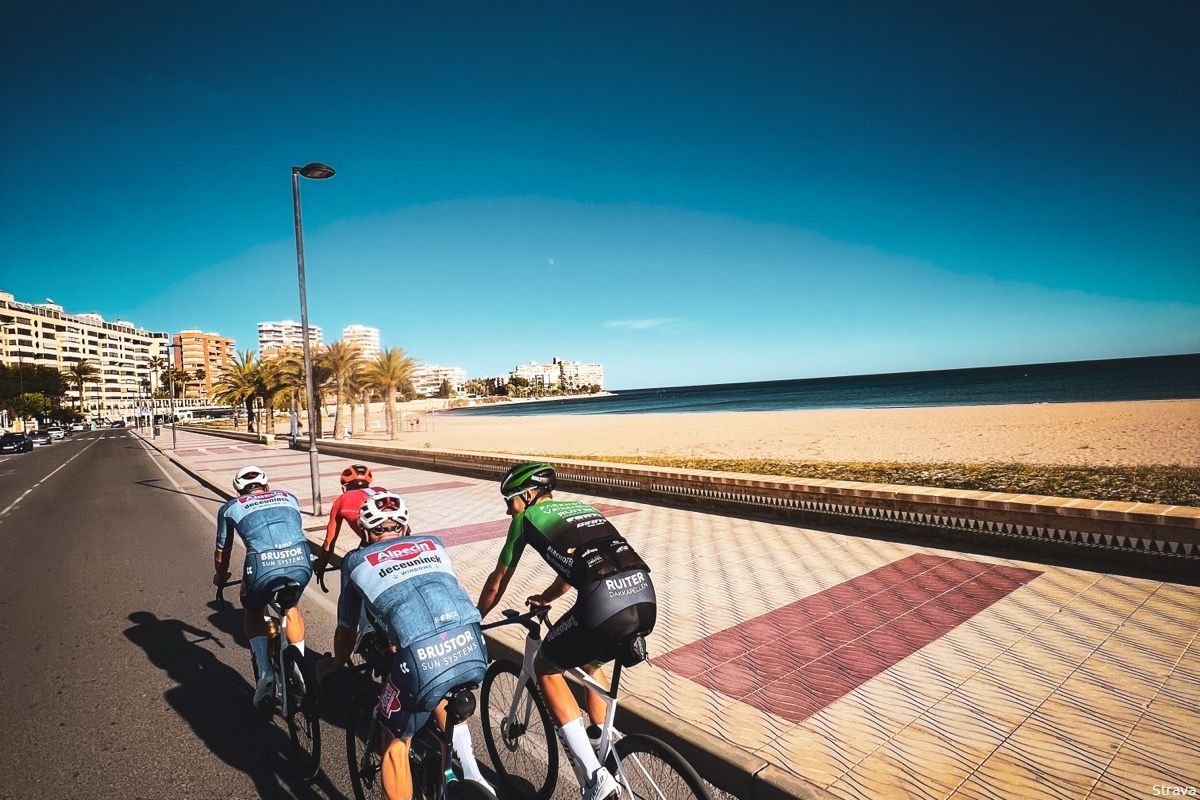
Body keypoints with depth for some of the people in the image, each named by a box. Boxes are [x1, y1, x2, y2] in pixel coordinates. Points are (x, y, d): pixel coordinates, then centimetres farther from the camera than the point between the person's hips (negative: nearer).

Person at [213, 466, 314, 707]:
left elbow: (222, 553, 35)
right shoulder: (289, 497, 30)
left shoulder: (230, 508, 25)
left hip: (263, 567, -2)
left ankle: (265, 673, 15)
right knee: (291, 607, 33)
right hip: (300, 563, 2)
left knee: (254, 613, 30)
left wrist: (220, 578, 55)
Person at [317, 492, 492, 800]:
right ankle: (470, 774, 30)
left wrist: (334, 666, 53)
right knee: (441, 694, 38)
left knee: (396, 745, 26)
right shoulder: (433, 543, 28)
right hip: (473, 651, 4)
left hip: (420, 660, -3)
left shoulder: (356, 561, 21)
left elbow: (346, 629, 31)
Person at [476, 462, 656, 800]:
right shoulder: (581, 507, 32)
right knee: (591, 663, 34)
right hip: (645, 597, 7)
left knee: (546, 668, 20)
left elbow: (496, 584, 26)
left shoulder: (527, 517, 16)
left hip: (604, 602, -7)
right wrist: (545, 598, 63)